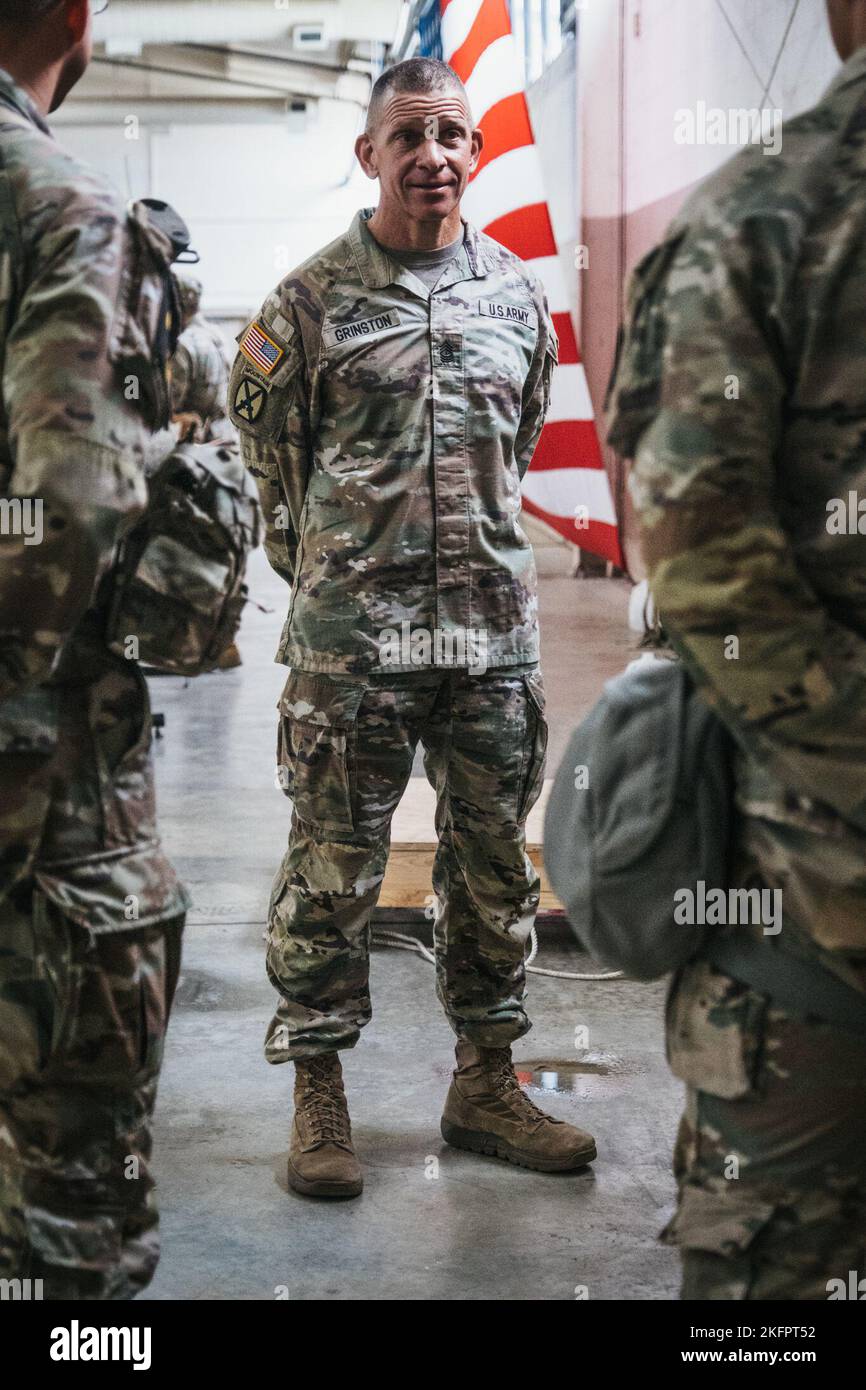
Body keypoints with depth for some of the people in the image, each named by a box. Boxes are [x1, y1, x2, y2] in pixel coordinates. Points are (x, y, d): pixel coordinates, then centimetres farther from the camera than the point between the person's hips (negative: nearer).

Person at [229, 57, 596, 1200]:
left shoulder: (518, 293, 9)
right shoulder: (312, 298, -2)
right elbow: (265, 437, 7)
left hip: (494, 627, 4)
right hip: (350, 634, -4)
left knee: (495, 860, 10)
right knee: (332, 868, 1)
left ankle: (485, 1084, 23)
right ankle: (319, 1096, 13)